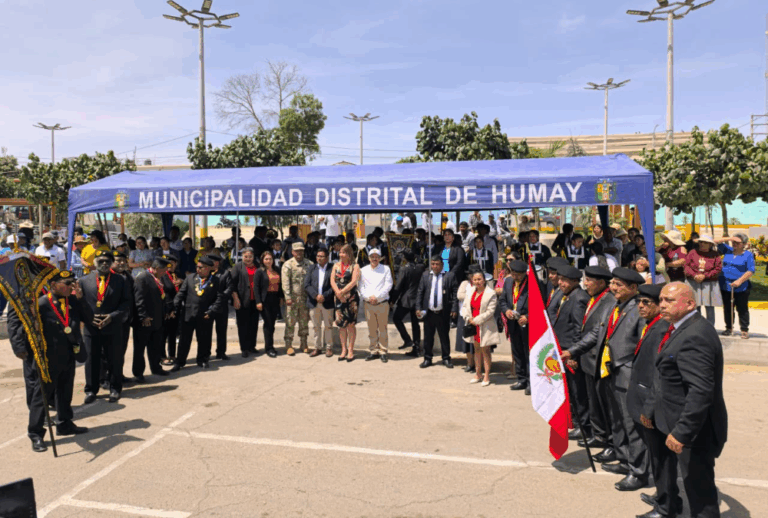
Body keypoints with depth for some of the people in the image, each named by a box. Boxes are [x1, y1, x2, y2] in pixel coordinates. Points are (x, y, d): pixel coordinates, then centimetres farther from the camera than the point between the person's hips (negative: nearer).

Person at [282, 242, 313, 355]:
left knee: (304, 321, 11)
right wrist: (288, 297, -14)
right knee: (290, 322, -1)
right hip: (293, 298, -3)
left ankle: (304, 344, 22)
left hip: (305, 298, 3)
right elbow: (285, 282, -7)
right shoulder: (288, 265, -1)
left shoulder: (309, 264, 8)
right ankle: (289, 345, 6)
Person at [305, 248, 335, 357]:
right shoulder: (312, 268, 9)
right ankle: (317, 347, 20)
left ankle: (329, 347, 16)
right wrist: (315, 296, -12)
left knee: (328, 326, 5)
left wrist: (324, 296, -16)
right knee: (316, 326, 10)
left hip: (327, 302, -3)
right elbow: (306, 285, 1)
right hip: (313, 302, 3)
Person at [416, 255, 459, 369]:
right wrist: (418, 308, 0)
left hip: (443, 313, -2)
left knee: (444, 337, 8)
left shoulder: (450, 276, 0)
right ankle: (427, 359, 21)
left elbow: (455, 293, -2)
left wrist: (454, 309, -10)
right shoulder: (425, 275, 7)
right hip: (428, 312, 2)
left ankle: (446, 359, 21)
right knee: (428, 337, 9)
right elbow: (420, 293, 8)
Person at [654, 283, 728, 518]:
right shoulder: (686, 329, 9)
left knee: (699, 487, 2)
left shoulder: (694, 337, -25)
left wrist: (682, 432, -28)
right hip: (688, 424, 10)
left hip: (695, 429, -10)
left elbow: (701, 391, -31)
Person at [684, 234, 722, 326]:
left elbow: (718, 268, -5)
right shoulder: (693, 252, 4)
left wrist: (705, 276, -14)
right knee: (695, 306, 6)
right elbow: (686, 265, 0)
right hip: (693, 283, 1)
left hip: (709, 284, -1)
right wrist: (694, 276, -14)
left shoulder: (715, 255, 2)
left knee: (710, 308, 2)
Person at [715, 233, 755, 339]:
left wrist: (740, 280, -19)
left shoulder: (748, 255, -2)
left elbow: (751, 271, -9)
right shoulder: (728, 251, 9)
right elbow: (717, 241, 7)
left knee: (742, 309, 1)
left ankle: (744, 330, 8)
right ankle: (729, 328, 20)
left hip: (741, 287, -4)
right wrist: (729, 239, -5)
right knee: (727, 309, 10)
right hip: (725, 286, 4)